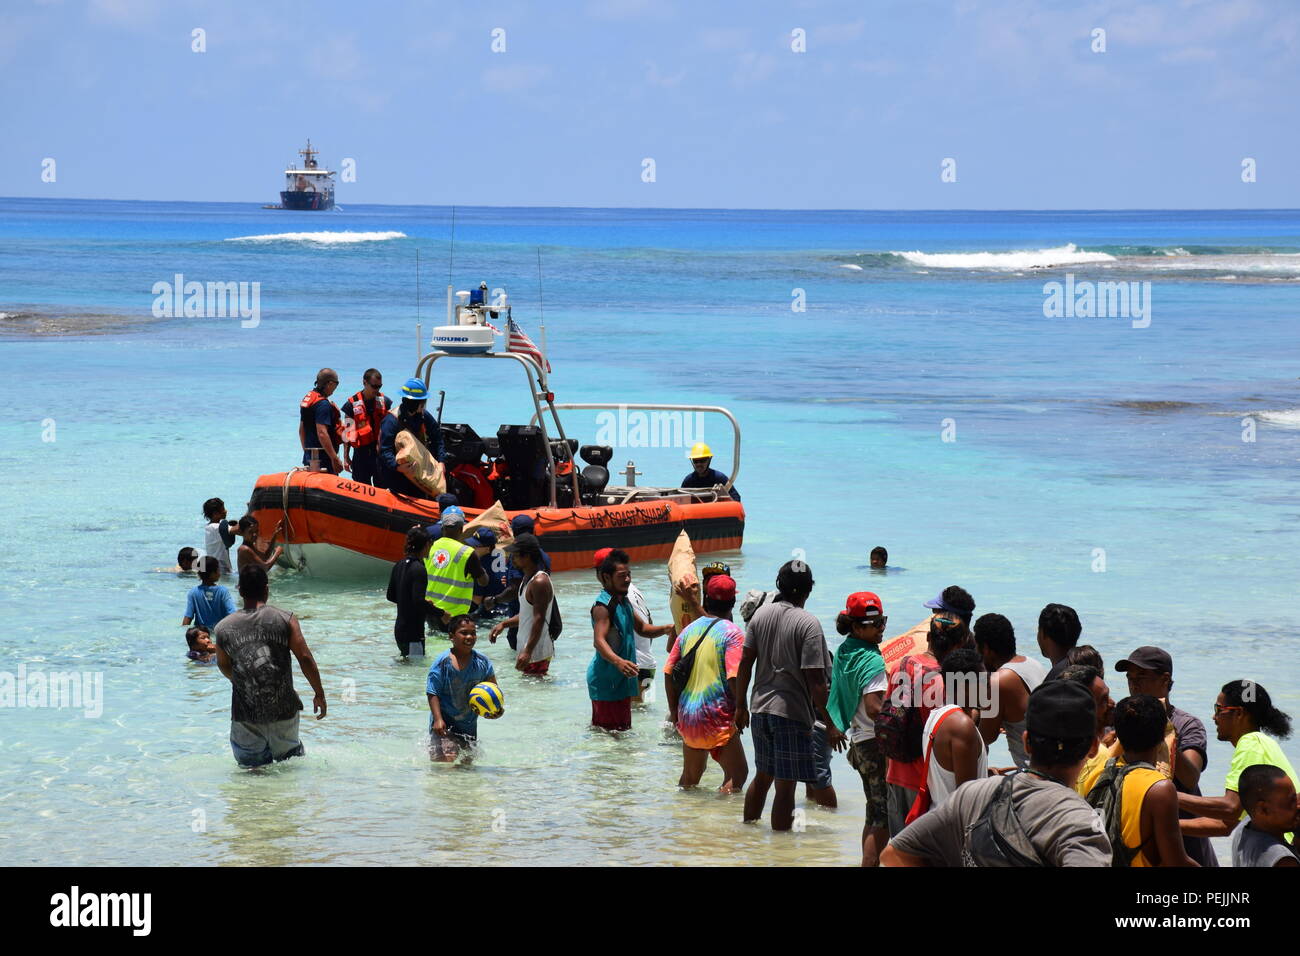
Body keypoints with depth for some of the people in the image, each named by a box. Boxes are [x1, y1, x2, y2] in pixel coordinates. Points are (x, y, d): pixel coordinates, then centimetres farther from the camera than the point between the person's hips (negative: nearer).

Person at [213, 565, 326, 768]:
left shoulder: (224, 629, 1)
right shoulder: (284, 620, -3)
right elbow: (305, 658, -4)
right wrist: (319, 694, 7)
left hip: (245, 714, 0)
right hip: (283, 709, 0)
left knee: (251, 764, 12)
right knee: (290, 757, 15)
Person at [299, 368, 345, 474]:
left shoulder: (307, 399, 13)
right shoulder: (323, 404, -17)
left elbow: (301, 430, 20)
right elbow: (322, 433, -24)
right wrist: (335, 459, -22)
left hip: (308, 456, 10)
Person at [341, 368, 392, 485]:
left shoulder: (384, 401, 3)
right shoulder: (352, 404, -3)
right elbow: (347, 432, 2)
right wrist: (346, 458, 1)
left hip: (381, 451, 1)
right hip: (361, 453, -1)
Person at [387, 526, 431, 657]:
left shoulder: (399, 566, 8)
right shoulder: (418, 569, -18)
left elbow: (391, 596, 16)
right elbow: (419, 602, -24)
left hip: (399, 628, 9)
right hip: (413, 632, -9)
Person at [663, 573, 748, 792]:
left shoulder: (690, 629, 10)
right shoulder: (732, 633, -9)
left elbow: (669, 673, 11)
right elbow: (734, 678, -18)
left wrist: (674, 711, 19)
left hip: (687, 716, 7)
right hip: (716, 717, -7)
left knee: (690, 775, 22)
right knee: (737, 774, -2)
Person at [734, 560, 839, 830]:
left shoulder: (761, 615, 4)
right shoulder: (808, 624, -13)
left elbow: (745, 663, 6)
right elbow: (815, 681, -16)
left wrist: (740, 706, 16)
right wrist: (830, 725, -11)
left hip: (760, 708, 6)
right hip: (792, 712, -6)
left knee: (762, 777, 21)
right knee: (785, 785, -1)